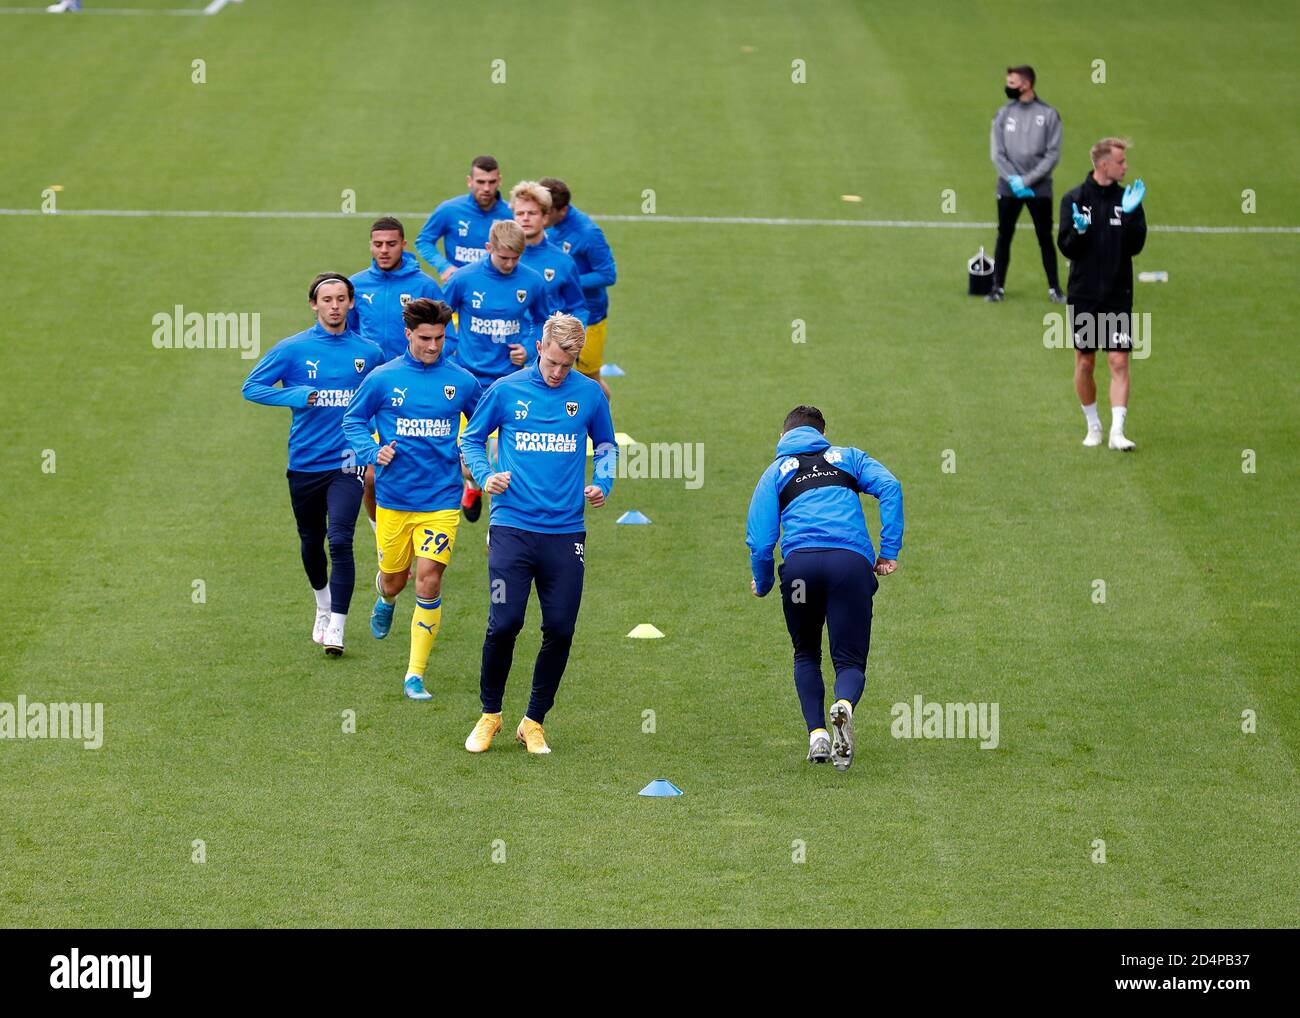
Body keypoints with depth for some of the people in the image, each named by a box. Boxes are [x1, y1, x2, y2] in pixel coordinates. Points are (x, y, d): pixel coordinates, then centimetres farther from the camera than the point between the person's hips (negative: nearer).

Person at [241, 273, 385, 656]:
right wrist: (296, 396, -15)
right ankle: (323, 607, 41)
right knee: (311, 542, 15)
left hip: (347, 463, -1)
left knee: (340, 541, -16)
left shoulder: (369, 353, 2)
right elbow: (251, 387, -2)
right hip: (304, 463, 1)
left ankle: (336, 628, -14)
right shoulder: (293, 349, -3)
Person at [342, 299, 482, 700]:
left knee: (429, 579, -12)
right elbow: (353, 419, 7)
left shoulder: (461, 381, 0)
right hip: (394, 498, 1)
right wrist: (373, 451, -10)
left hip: (440, 498, -1)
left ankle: (416, 674, -4)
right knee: (394, 577, 13)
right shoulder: (383, 379, -3)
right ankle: (385, 600, 54)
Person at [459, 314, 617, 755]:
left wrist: (602, 486, 3)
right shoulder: (506, 391, 0)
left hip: (566, 532, 2)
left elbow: (606, 446, 20)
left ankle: (534, 721, 17)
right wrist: (485, 476, -6)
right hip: (512, 526, -2)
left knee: (560, 631, 1)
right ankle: (490, 714, 11)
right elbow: (471, 438, 12)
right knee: (504, 623, -9)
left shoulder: (590, 395, 5)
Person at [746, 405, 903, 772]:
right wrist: (889, 552, 6)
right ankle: (844, 704, -31)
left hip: (800, 562, 0)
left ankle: (817, 733, 4)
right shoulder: (847, 457, 26)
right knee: (850, 660, 4)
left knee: (806, 654, 22)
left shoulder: (775, 472, 24)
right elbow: (889, 487, 7)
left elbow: (760, 539, 13)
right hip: (852, 560, 0)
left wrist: (762, 585, 30)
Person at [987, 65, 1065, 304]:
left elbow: (1053, 154, -6)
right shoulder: (1004, 114, 5)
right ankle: (998, 287, 10)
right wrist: (1013, 179, -12)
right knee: (1004, 237, 4)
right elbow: (997, 153, 2)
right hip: (1008, 187, 2)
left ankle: (1054, 288, 10)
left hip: (1039, 187, -2)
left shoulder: (1048, 114, -2)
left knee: (1045, 238, 2)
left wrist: (1027, 180, -14)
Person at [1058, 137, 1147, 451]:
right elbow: (1067, 248, -4)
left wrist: (1130, 216, -18)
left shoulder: (1127, 198, 2)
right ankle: (1093, 425, 23)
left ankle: (1117, 431, -11)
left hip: (1118, 295, 0)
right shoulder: (1074, 199, -1)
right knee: (1085, 364, 6)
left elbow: (1135, 247, -4)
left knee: (1119, 362, -8)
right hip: (1083, 295, 0)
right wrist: (1079, 231, -24)